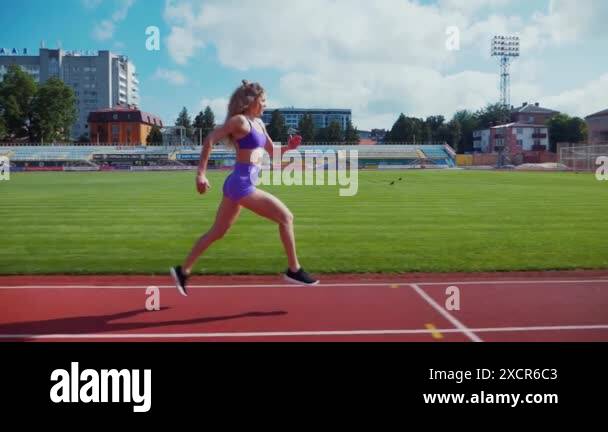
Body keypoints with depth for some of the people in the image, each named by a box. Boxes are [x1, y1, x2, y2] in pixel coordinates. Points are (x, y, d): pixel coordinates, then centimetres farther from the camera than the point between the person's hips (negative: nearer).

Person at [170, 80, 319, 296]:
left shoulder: (258, 123, 17)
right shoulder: (240, 120, -10)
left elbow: (272, 151, 24)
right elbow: (209, 140, -15)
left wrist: (288, 147, 4)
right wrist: (201, 174, -20)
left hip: (240, 184, 10)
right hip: (242, 184, -10)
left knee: (217, 232, 16)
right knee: (285, 216, -5)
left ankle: (182, 271, 24)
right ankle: (294, 270, 1)